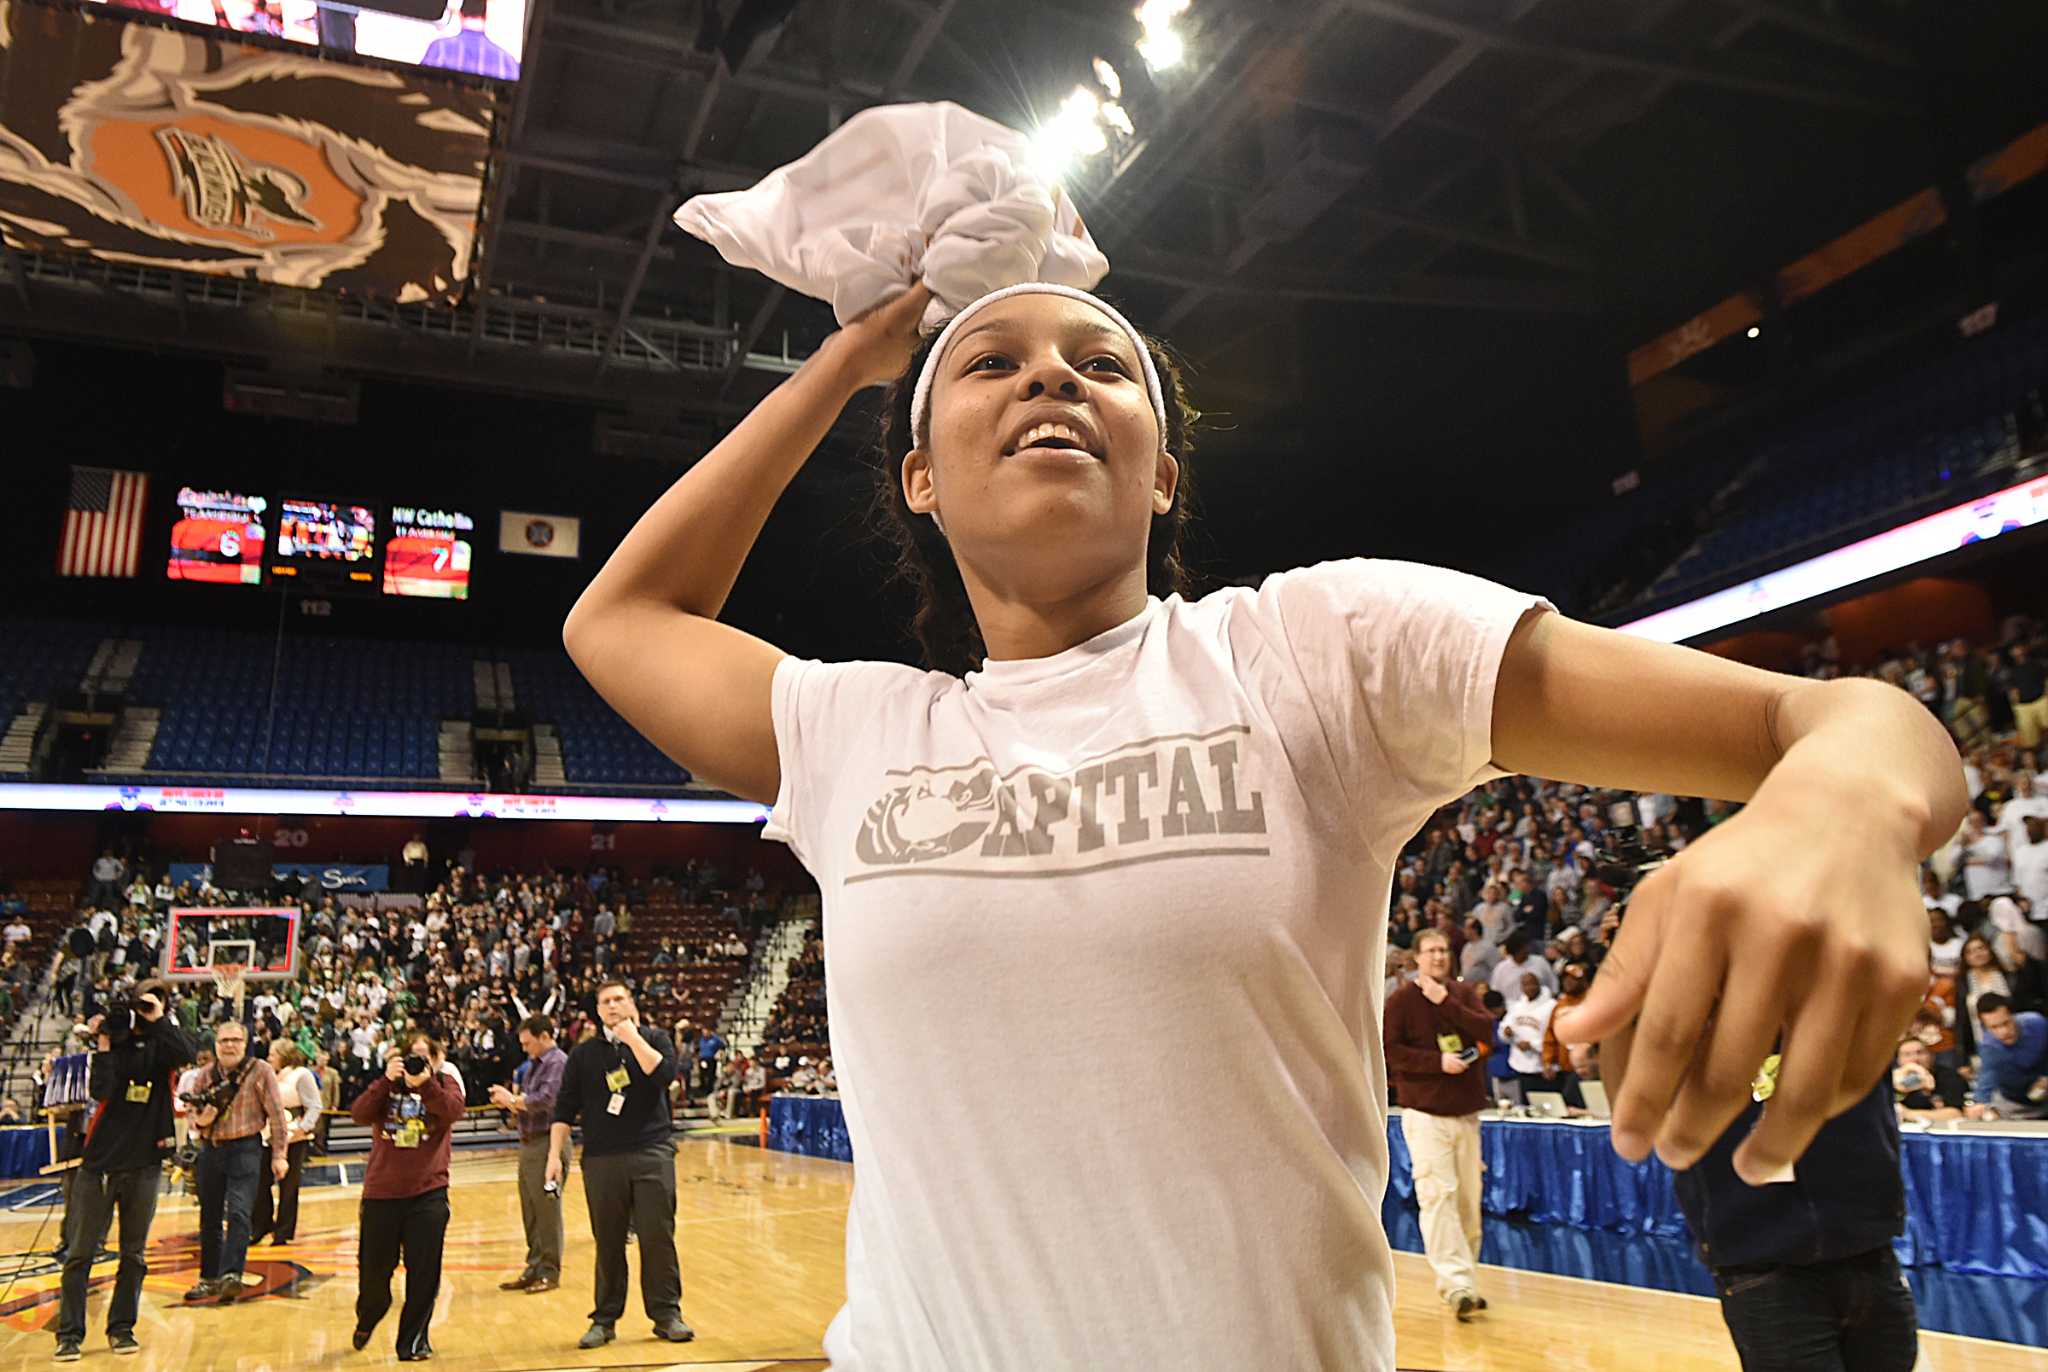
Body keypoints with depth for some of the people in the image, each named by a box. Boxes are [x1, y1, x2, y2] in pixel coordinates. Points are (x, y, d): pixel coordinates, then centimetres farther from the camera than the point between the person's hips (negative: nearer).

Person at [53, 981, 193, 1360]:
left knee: (134, 1253, 7)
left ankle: (122, 1328, 17)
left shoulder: (163, 1043, 3)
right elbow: (100, 1091, -11)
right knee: (80, 1252, 2)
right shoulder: (115, 1042, 2)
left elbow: (187, 1054, -19)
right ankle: (69, 1333, 11)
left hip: (145, 1162, 1)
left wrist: (157, 1020, -15)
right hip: (100, 1159, 0)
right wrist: (104, 1044, -13)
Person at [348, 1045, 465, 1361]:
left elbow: (453, 1112, -20)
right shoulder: (384, 1085, 4)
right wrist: (387, 1080, -25)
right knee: (373, 1270, 11)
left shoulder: (443, 1083, 1)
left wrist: (425, 1084, -33)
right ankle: (366, 1321, 41)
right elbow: (359, 1114, -13)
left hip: (428, 1193, -1)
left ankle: (413, 1340, 16)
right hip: (381, 1192, 1)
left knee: (424, 1272, -2)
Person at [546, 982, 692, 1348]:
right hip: (601, 1159, 1)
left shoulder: (654, 1040, 6)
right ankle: (604, 1319, 17)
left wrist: (632, 1038, -12)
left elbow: (664, 1073, -14)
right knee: (608, 1243, 6)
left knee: (658, 1236, -2)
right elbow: (564, 1108, 9)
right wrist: (555, 1154, 2)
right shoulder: (584, 1053, 10)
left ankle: (667, 1314, 8)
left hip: (652, 1153, -1)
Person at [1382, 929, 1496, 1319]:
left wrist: (1446, 1002, -12)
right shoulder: (1400, 1001, -1)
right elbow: (1389, 1050, -8)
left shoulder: (1464, 994, 11)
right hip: (1425, 1114, -4)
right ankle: (1456, 1284, -14)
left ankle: (1464, 1281, 18)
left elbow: (1486, 1030, -5)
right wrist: (1438, 1061, -15)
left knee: (1468, 1199, 7)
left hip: (1467, 1112, 4)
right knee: (1438, 1195, -12)